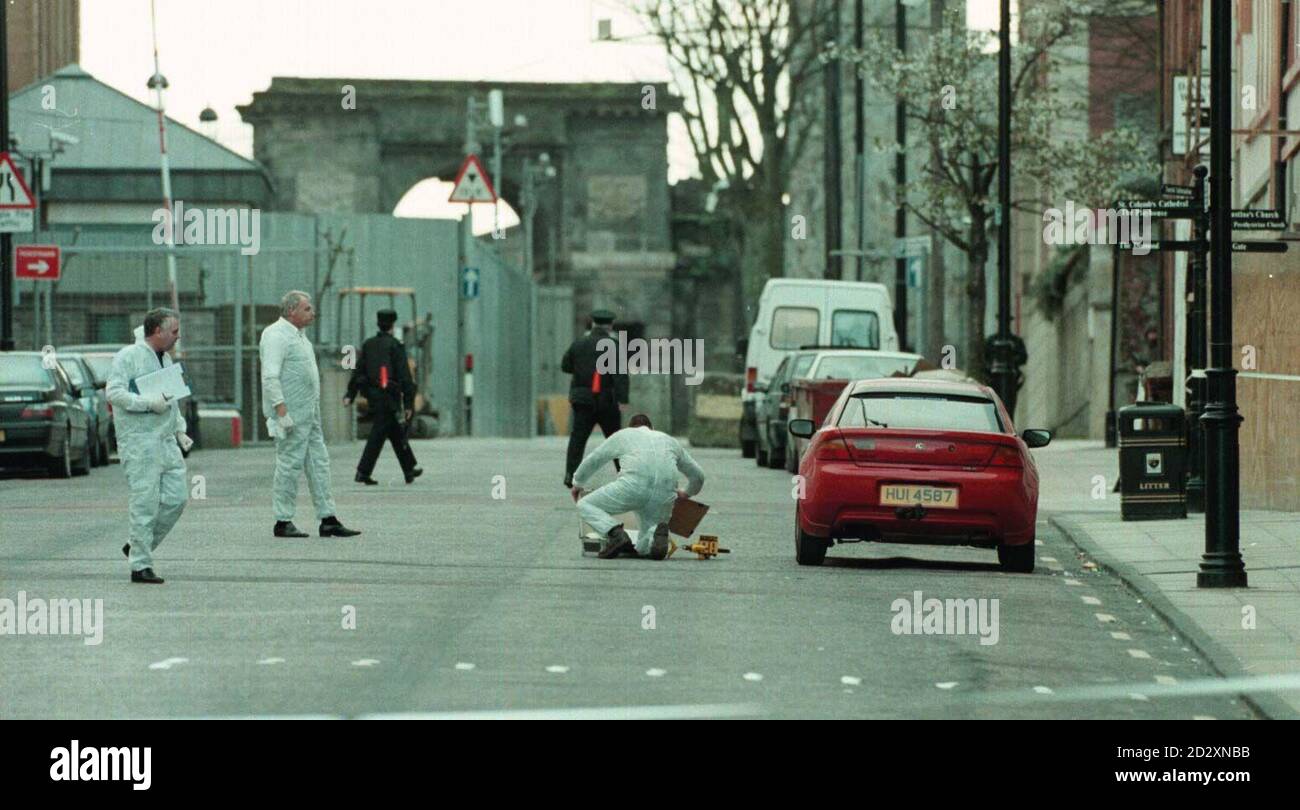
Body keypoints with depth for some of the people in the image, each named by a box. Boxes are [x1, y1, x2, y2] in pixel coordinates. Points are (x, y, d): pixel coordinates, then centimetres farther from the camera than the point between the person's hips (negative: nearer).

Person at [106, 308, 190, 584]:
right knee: (145, 503, -8)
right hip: (139, 440, -8)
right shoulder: (129, 356, -7)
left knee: (176, 497, 3)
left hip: (166, 440, 8)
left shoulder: (165, 359, 20)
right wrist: (149, 403, -21)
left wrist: (180, 431, 18)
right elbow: (114, 391, -16)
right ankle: (140, 565, -3)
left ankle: (138, 547, 18)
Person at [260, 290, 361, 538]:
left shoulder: (298, 335, 18)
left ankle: (328, 520, 9)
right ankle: (283, 522, 1)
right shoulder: (276, 335, -13)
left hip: (309, 413, 10)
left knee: (318, 464, 8)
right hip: (291, 414, -10)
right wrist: (281, 410, -26)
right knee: (289, 465, -5)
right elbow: (270, 377, -21)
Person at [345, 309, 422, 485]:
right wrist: (409, 403, -11)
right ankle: (363, 472, -11)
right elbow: (404, 375, -12)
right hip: (389, 396, -7)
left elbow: (358, 371, 8)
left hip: (372, 395, 7)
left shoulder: (368, 345, 9)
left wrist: (350, 394, 9)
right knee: (378, 434, -6)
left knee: (397, 432, 17)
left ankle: (409, 470, 25)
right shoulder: (394, 345, -10)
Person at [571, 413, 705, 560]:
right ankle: (658, 533, -20)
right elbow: (698, 476, 42)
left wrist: (578, 483, 55)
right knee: (644, 548, 16)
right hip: (665, 495, 3)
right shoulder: (669, 440, 36)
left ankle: (615, 533, -14)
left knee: (585, 505, 14)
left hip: (634, 484, -3)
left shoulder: (623, 435, 29)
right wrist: (687, 493, 63)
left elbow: (592, 461, 37)